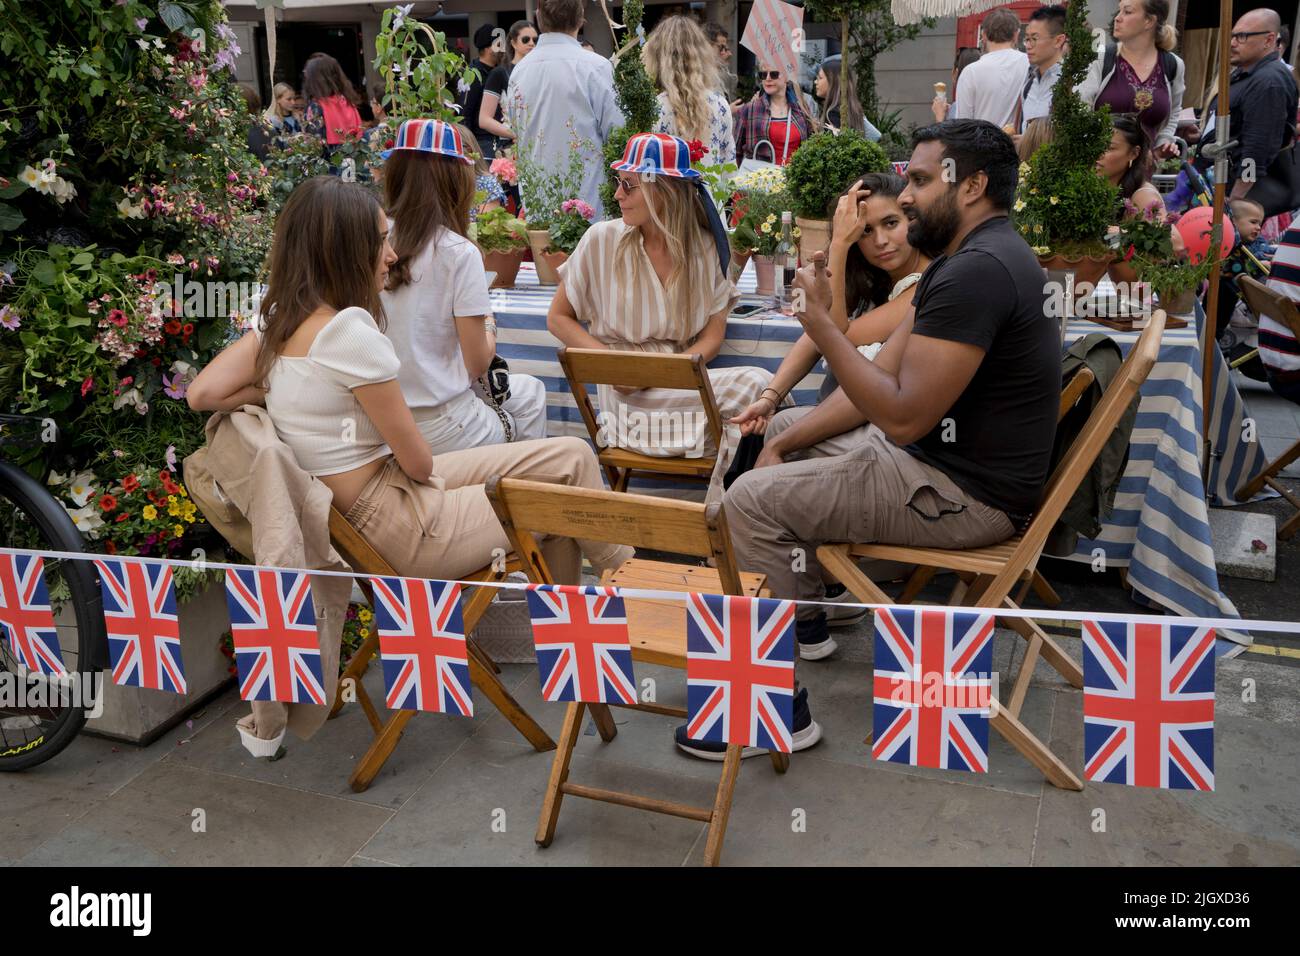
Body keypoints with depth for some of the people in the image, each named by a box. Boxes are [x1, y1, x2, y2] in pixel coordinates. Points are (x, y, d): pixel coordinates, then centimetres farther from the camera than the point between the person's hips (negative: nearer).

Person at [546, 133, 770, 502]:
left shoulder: (704, 247, 4)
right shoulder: (602, 240, -1)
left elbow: (713, 336, 1)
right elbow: (557, 318, 5)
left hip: (684, 378, 3)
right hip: (628, 397, -3)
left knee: (758, 382, -29)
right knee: (753, 385, -25)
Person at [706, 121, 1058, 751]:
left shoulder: (977, 271, -23)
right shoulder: (972, 256, 11)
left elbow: (902, 416, -28)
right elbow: (886, 373, 10)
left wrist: (819, 322, -22)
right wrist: (784, 441, 4)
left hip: (967, 493, -11)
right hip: (943, 454, 11)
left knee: (751, 501, -13)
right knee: (786, 448, 21)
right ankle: (804, 618, 30)